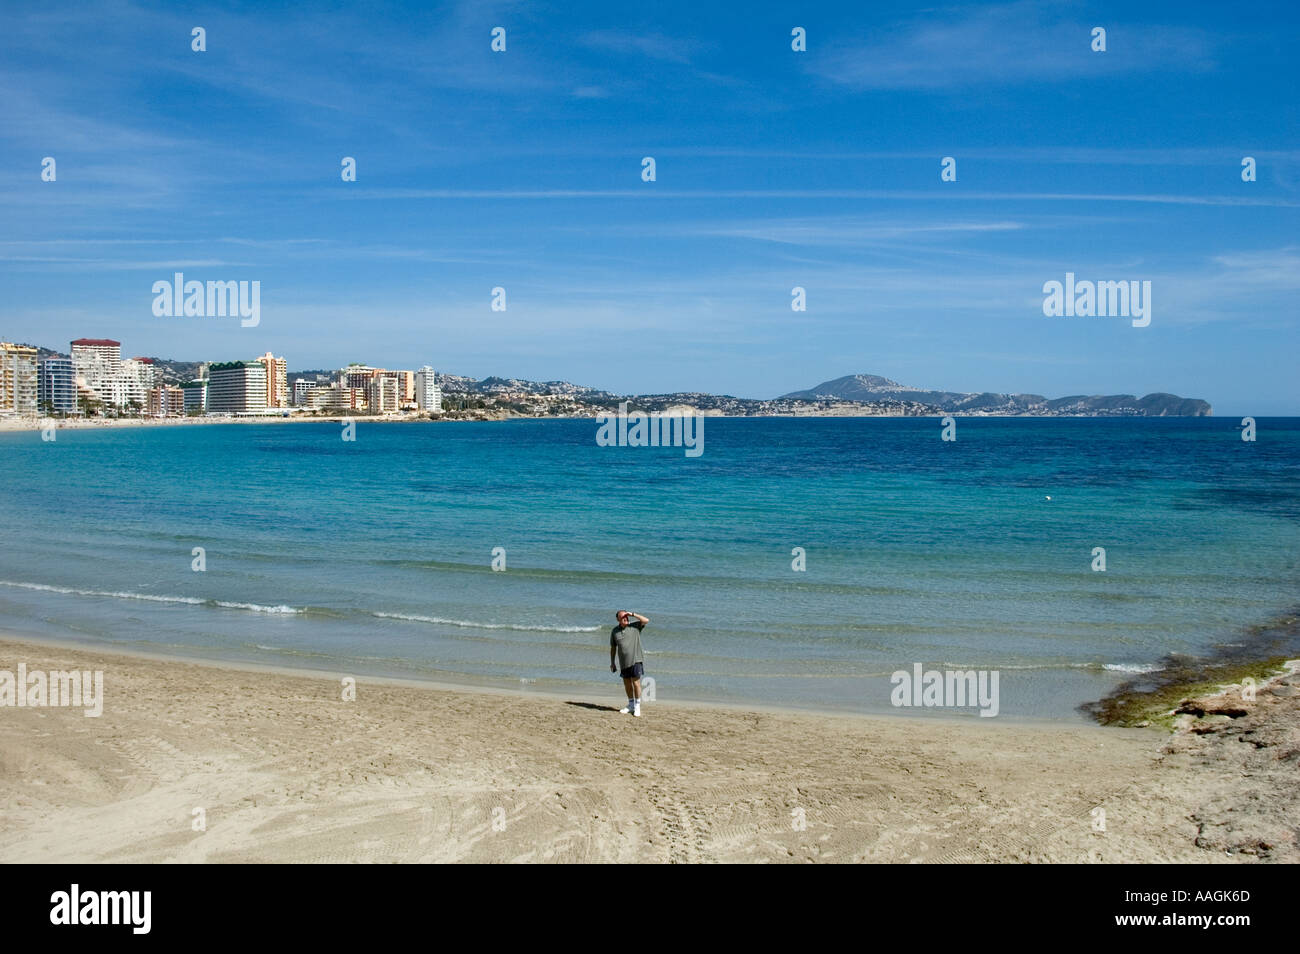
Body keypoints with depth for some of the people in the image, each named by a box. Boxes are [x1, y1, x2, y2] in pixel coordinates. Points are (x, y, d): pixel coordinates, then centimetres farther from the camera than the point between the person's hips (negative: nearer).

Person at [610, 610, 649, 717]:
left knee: (636, 683, -8)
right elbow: (613, 648, 12)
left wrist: (633, 614, -16)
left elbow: (646, 620, -16)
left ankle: (637, 707, 1)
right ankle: (631, 706, 26)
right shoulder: (614, 631, 5)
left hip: (636, 660, -4)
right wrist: (612, 663, 11)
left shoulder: (635, 626, -1)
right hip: (623, 662, 4)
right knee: (627, 684, 12)